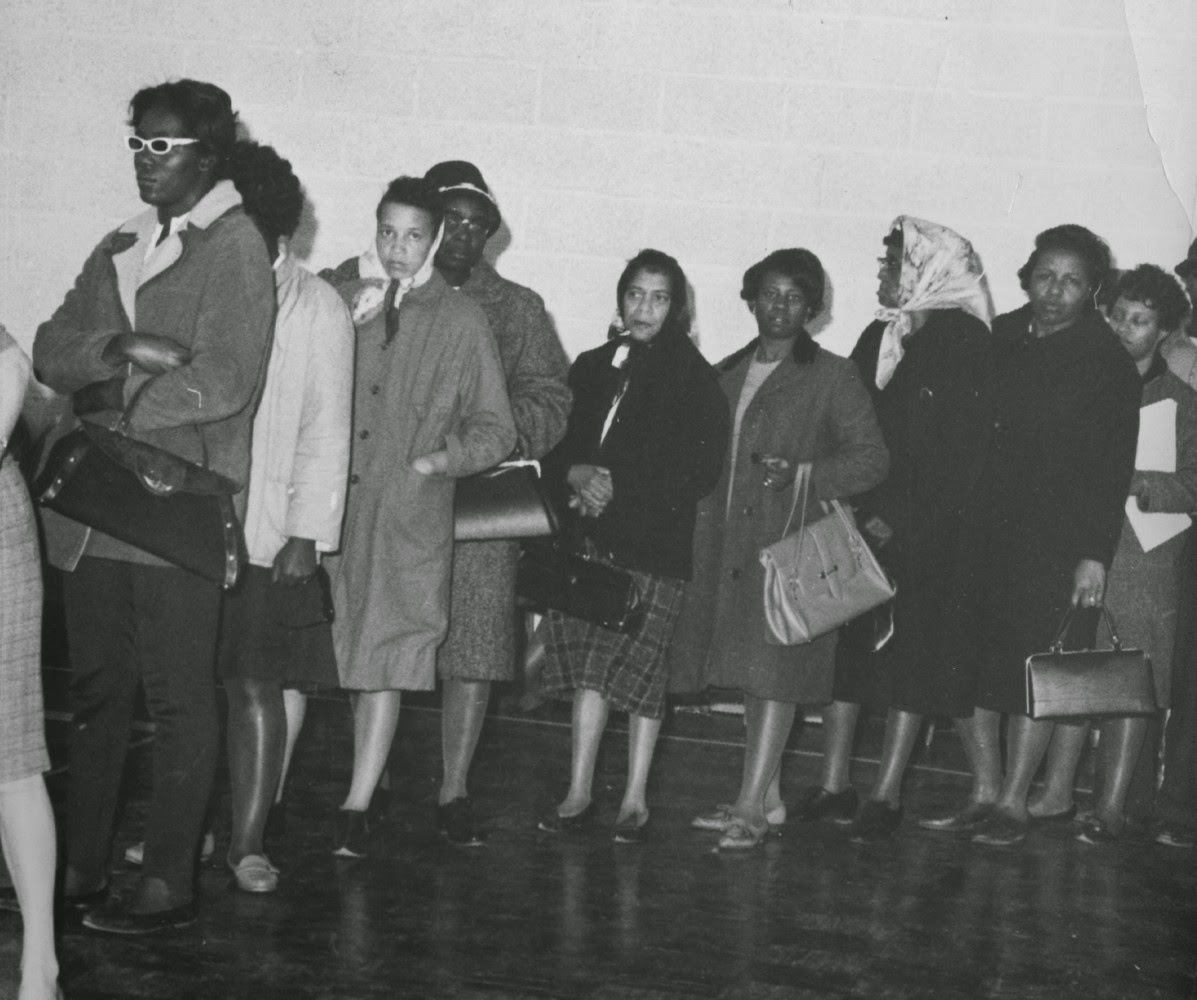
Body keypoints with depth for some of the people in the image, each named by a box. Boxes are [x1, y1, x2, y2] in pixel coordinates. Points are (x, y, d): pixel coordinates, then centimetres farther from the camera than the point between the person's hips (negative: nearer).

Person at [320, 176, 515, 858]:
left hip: (408, 516, -1)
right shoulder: (336, 296, 8)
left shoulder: (461, 320, 5)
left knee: (385, 661, -2)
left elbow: (496, 430, 7)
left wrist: (439, 458, -8)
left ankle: (357, 809, 5)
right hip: (324, 505, 1)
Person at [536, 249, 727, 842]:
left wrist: (616, 490, -10)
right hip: (587, 537, 4)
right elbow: (558, 447, 16)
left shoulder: (694, 380, 0)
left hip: (655, 543, -4)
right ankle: (579, 793, 7)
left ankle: (634, 801, 7)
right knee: (589, 665, 1)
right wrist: (577, 475, -7)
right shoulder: (593, 368, 15)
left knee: (639, 665, -3)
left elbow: (698, 473, -6)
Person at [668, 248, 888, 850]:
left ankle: (751, 807, -11)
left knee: (775, 673, -10)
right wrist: (703, 531, 11)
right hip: (730, 543, 6)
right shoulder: (727, 377, 18)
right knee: (751, 674, 8)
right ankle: (768, 799, 17)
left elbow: (872, 459, -2)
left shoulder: (833, 377, 2)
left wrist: (803, 473, -17)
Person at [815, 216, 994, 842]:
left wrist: (900, 521, -14)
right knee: (842, 647, 5)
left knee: (911, 655, 0)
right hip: (861, 525, 6)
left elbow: (964, 448, -13)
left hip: (929, 535, -6)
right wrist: (857, 510, -1)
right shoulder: (877, 337, 12)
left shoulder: (964, 343, -7)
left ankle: (886, 794, 6)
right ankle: (833, 784, 12)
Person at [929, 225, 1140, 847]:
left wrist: (1095, 553, -12)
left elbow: (1113, 467, -5)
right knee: (971, 661, 3)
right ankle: (985, 792, 15)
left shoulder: (1108, 364, -2)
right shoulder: (996, 341, 9)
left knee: (1035, 672, -2)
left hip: (1059, 539, -4)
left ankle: (1013, 803, 7)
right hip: (983, 531, 4)